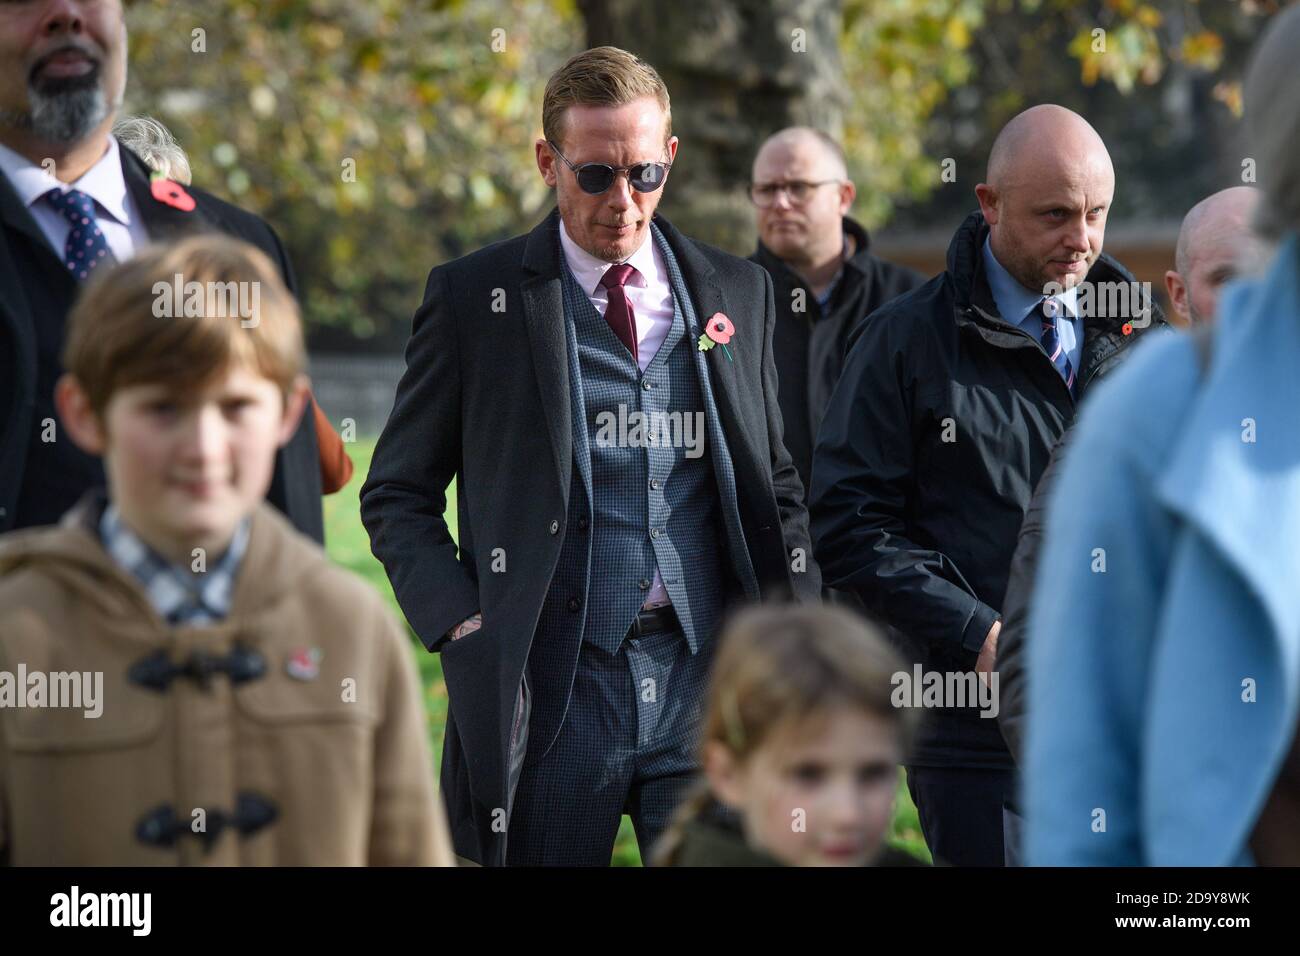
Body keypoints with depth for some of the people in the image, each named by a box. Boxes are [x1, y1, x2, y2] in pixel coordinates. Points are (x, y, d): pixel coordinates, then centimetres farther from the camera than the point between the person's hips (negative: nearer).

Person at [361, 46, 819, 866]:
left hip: (709, 678, 2)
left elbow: (777, 485, 19)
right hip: (548, 690, -2)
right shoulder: (473, 298, 4)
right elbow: (398, 494, 8)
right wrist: (460, 621, -7)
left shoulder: (738, 293, 12)